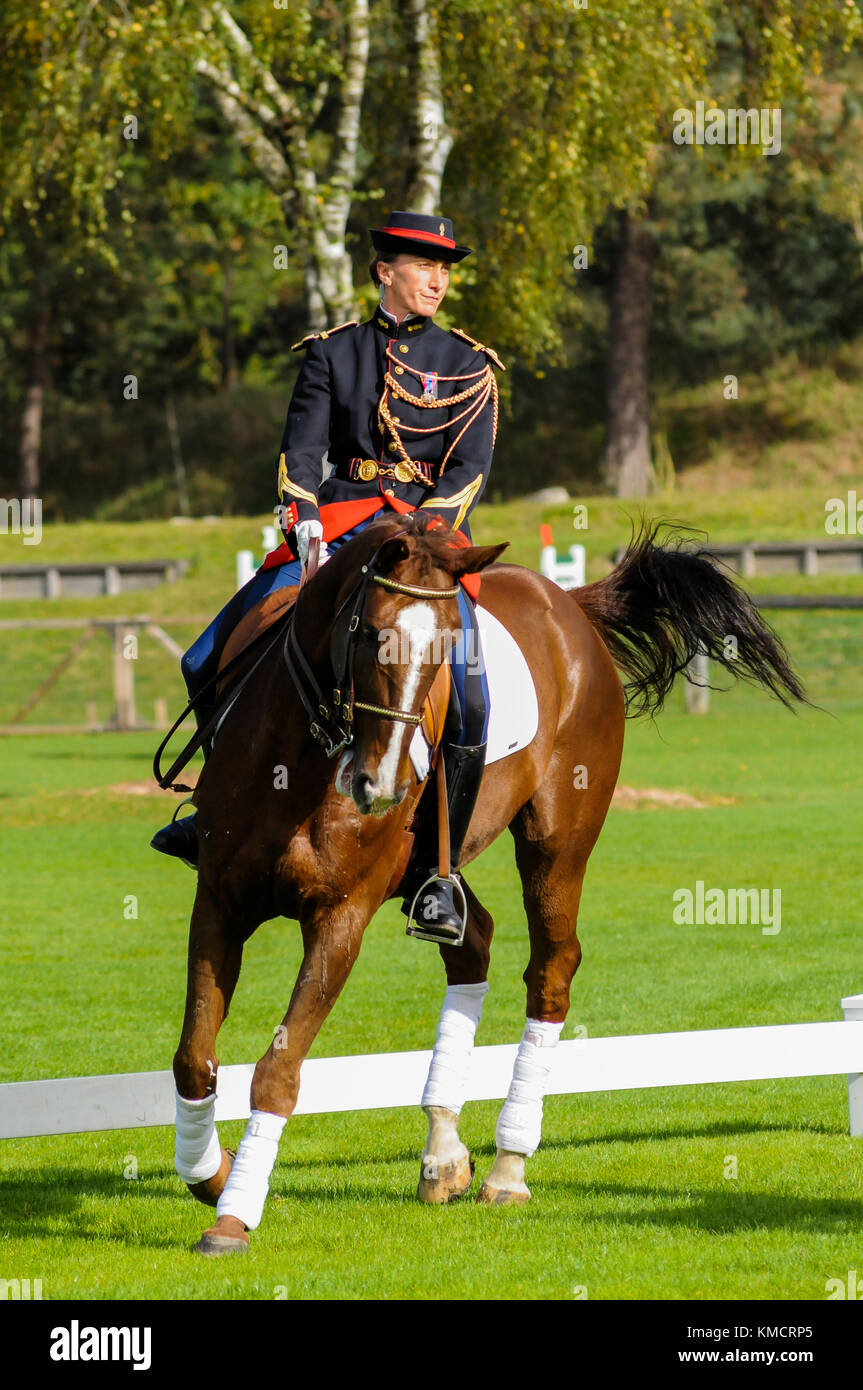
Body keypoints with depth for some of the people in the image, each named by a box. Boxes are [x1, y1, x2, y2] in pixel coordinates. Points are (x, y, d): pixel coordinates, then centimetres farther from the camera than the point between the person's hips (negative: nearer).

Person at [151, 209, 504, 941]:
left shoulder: (467, 366, 7)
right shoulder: (333, 352, 10)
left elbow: (470, 469, -2)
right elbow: (301, 448, 3)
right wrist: (304, 519, -15)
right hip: (337, 521, 2)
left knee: (465, 697, -26)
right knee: (210, 660, -7)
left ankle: (435, 871, -12)